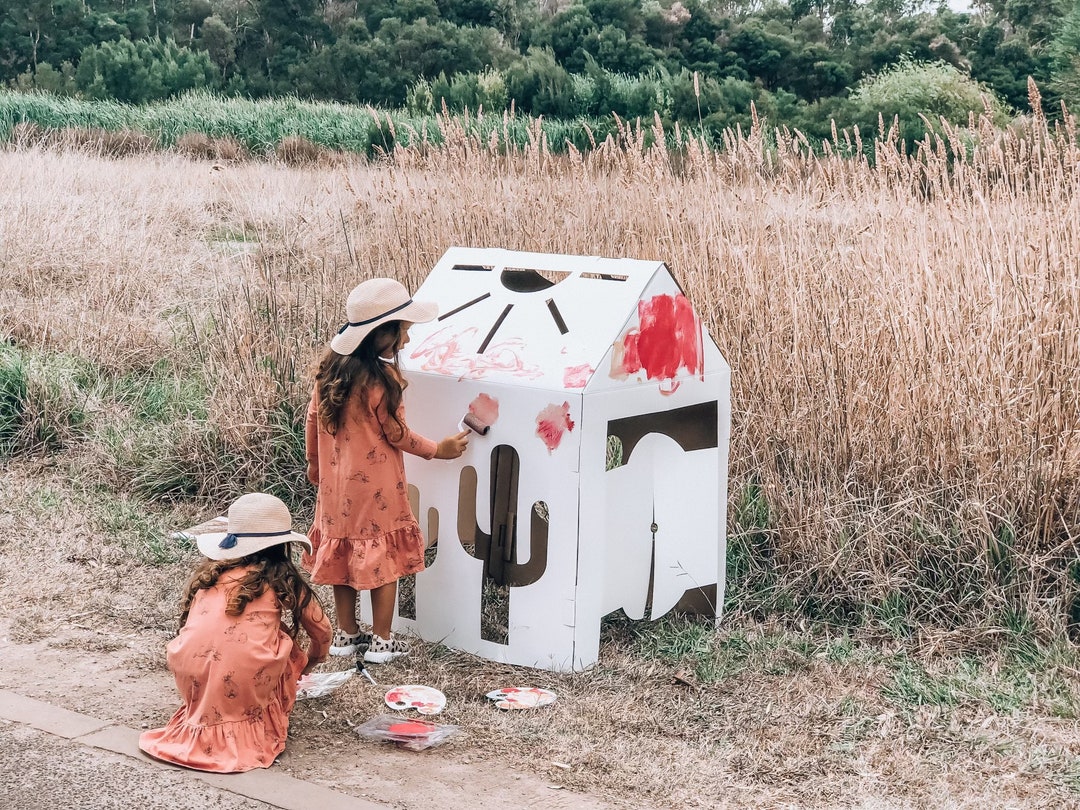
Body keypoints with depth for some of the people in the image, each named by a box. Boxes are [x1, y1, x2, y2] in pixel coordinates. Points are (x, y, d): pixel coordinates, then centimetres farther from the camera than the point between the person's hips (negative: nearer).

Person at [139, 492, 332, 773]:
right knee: (285, 640, 24)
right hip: (246, 681, -3)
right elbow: (322, 633, 22)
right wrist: (306, 664, 44)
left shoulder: (210, 571, 18)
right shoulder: (283, 578, 11)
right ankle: (268, 720, 17)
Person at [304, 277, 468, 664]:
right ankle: (381, 641, 11)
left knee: (343, 557, 15)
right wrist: (437, 449, 2)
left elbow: (313, 418, 7)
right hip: (376, 487, -7)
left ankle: (346, 634, 25)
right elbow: (395, 434, -12)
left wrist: (314, 462, 21)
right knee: (385, 560, 5)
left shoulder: (330, 367, -1)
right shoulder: (382, 379, -22)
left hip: (337, 484, 7)